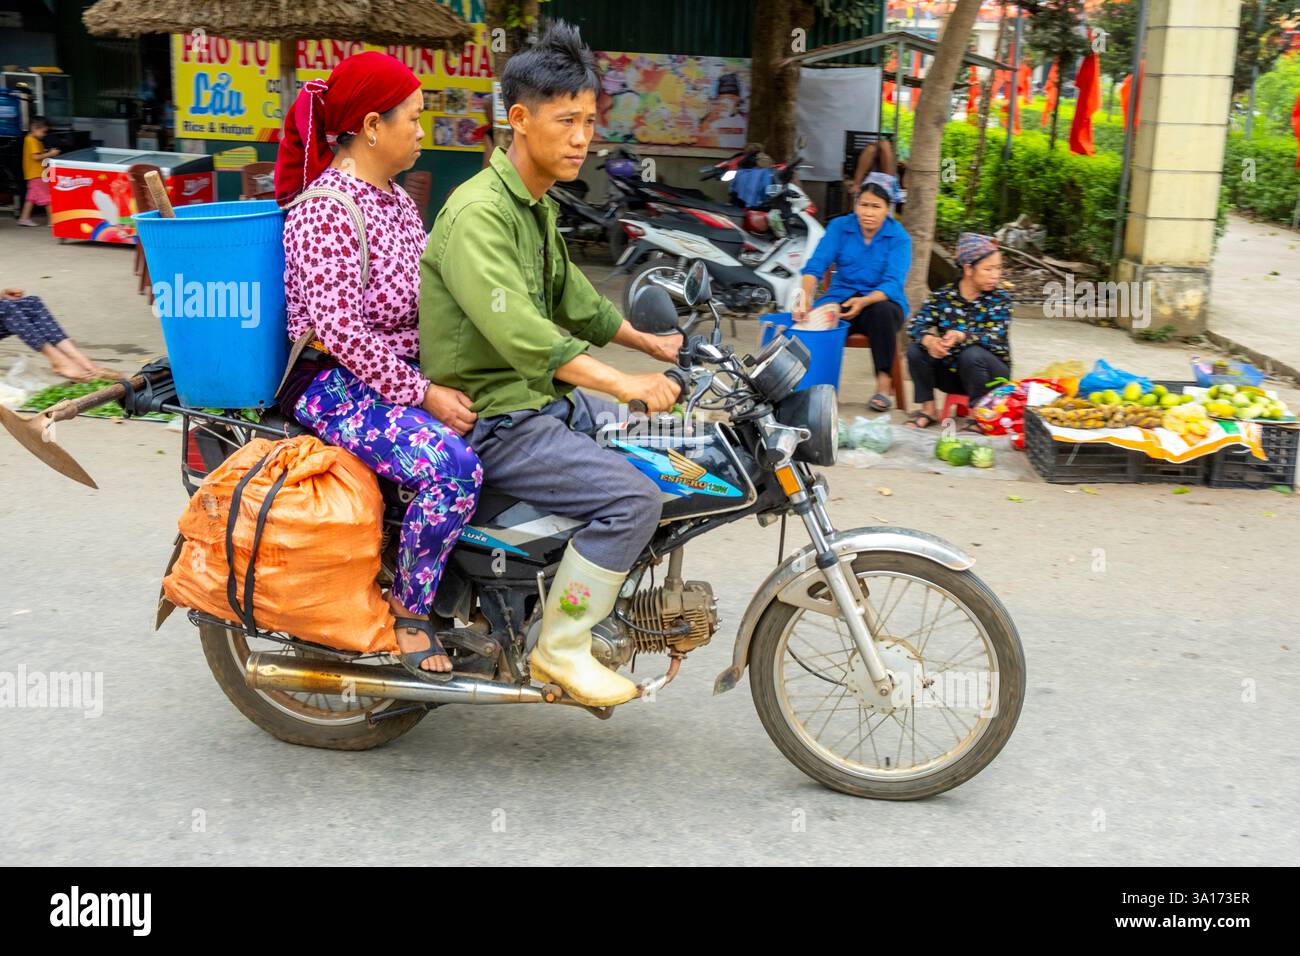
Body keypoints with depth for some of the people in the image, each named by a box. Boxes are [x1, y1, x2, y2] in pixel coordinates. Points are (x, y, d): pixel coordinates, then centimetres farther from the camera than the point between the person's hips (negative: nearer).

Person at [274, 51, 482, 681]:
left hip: (403, 369, 9)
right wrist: (423, 395, -22)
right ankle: (407, 612, -10)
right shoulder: (324, 211, -16)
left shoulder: (396, 200, 13)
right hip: (335, 383, -9)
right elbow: (339, 330, -23)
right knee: (454, 467, -32)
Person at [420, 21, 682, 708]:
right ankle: (559, 651, -7)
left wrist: (649, 343, 26)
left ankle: (612, 592, 25)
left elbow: (567, 294, 26)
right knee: (632, 496, -22)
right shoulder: (478, 212, -20)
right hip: (489, 415, -10)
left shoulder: (537, 205, 13)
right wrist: (623, 383, -37)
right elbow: (515, 330, -33)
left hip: (542, 393, 10)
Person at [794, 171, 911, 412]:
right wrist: (805, 297, -30)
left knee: (883, 311, -37)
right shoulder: (839, 227, 2)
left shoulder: (899, 237, -4)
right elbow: (815, 266, -9)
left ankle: (883, 383, -25)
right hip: (841, 299, 1)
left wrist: (864, 302, -36)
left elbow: (893, 283, -16)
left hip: (880, 301, -1)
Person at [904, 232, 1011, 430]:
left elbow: (995, 338, -25)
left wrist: (962, 336, -43)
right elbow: (915, 325, -15)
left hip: (988, 373, -3)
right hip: (950, 371, 3)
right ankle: (928, 409, -6)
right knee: (915, 349, -18)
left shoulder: (1000, 299, -10)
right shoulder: (942, 296, -5)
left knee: (973, 354, -34)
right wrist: (929, 340, -39)